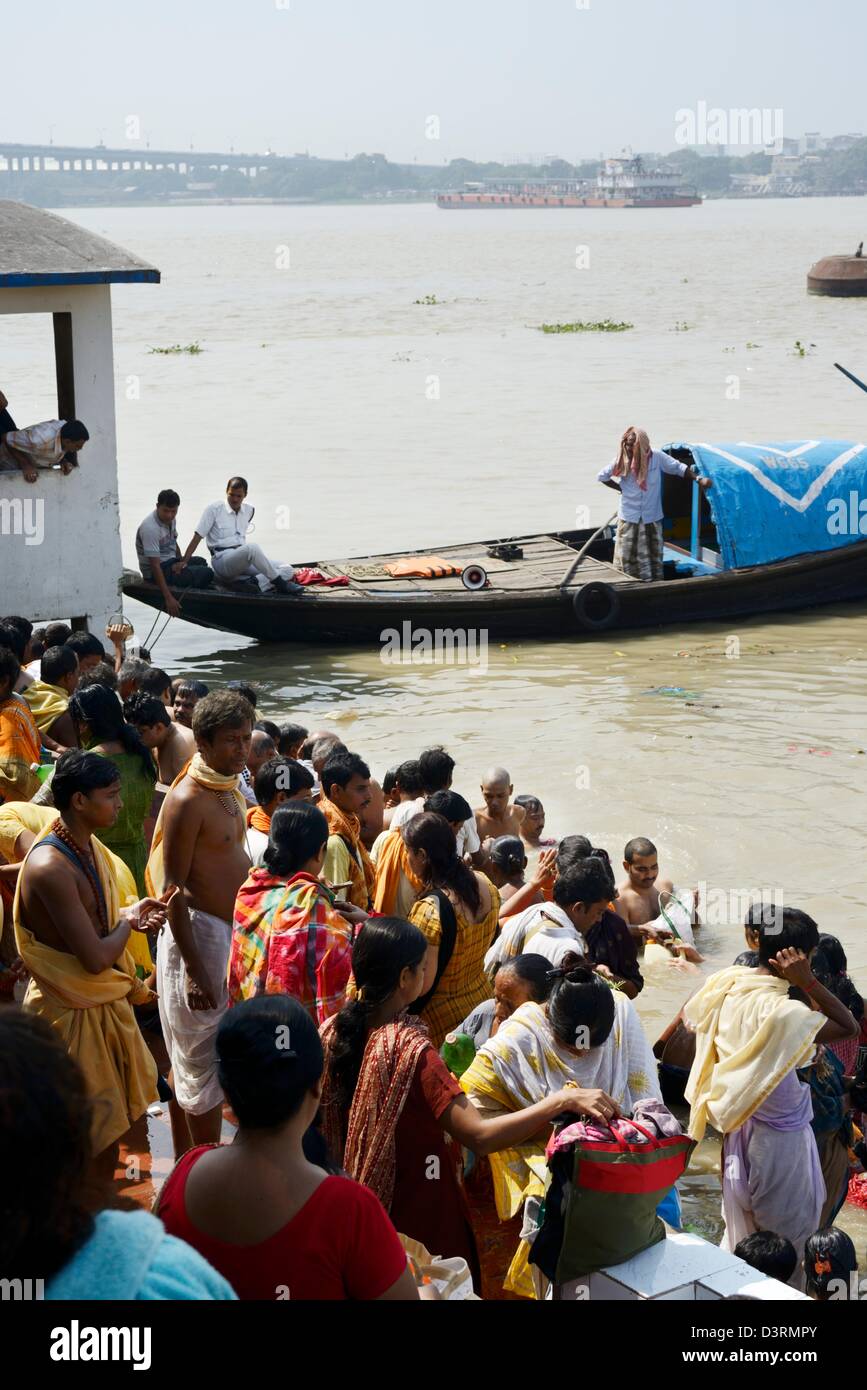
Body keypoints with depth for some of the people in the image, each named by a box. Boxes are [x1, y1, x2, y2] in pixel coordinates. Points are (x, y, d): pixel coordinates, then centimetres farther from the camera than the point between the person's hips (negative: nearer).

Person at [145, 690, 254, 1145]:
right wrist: (193, 968, -23)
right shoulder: (186, 800, -19)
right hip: (200, 935, -9)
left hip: (235, 932, 9)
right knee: (203, 1060, 1)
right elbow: (172, 890, -21)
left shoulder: (229, 790, 8)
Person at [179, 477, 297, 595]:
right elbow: (197, 537, -3)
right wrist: (184, 561, -8)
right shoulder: (214, 509, -2)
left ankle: (255, 583, -36)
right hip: (222, 560, -6)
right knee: (252, 547, -38)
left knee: (287, 570, -12)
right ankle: (280, 584, -28)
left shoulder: (249, 510, 13)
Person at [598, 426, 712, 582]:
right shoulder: (621, 460, -8)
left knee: (653, 557, 9)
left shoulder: (656, 457, -10)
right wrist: (620, 489, 2)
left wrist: (699, 479, -16)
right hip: (629, 518, 0)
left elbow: (679, 468, -5)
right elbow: (601, 476, 5)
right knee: (626, 558, 3)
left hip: (652, 518, 0)